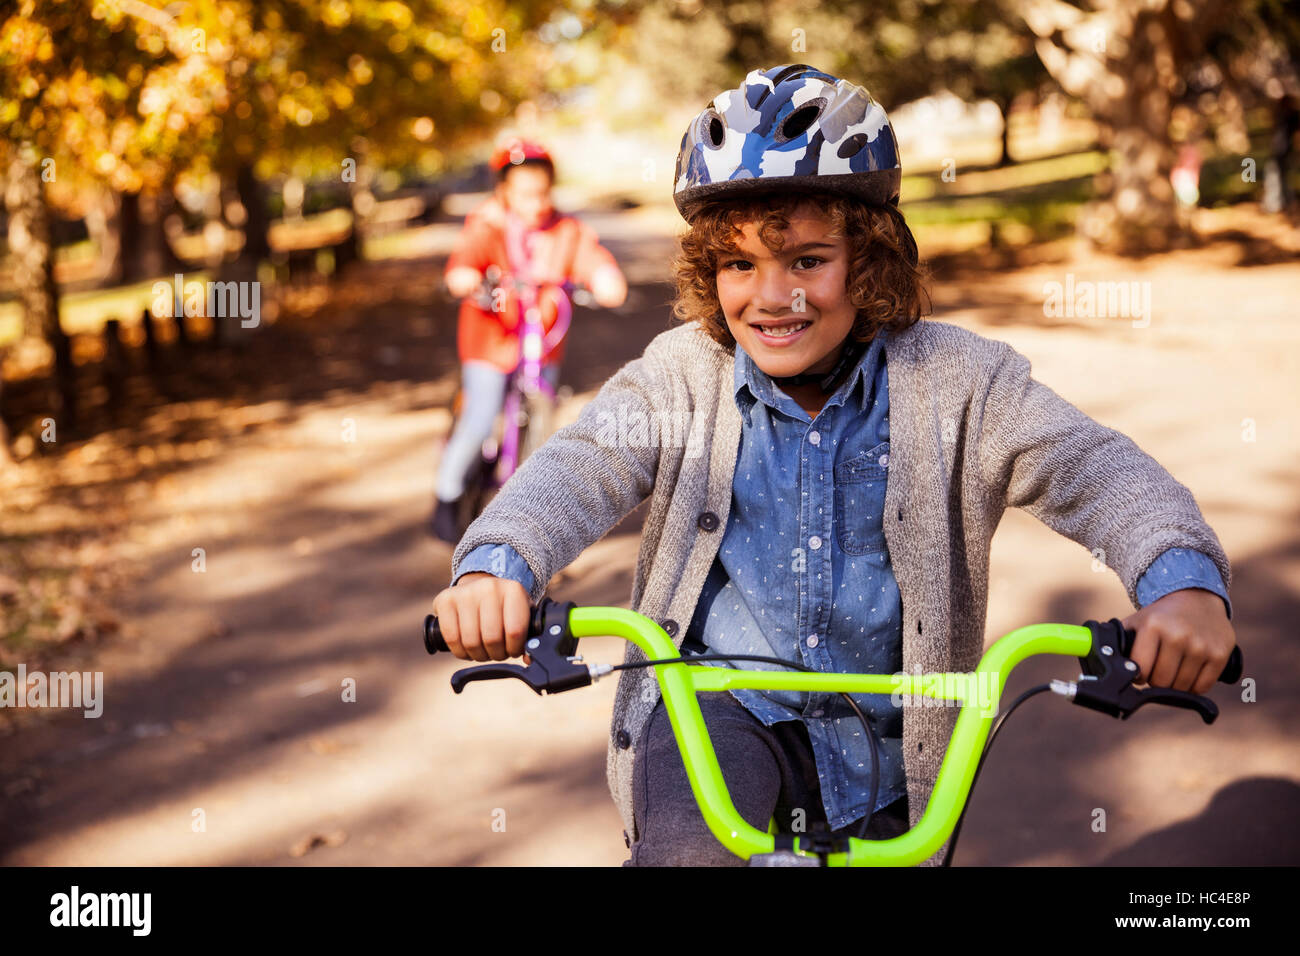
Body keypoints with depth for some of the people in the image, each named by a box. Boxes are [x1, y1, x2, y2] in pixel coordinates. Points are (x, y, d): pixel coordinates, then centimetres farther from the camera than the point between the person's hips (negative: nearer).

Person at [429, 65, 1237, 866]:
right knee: (686, 849, -31)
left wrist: (1182, 577, -38)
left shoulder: (956, 379, -8)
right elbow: (579, 470, -18)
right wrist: (496, 562, -40)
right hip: (716, 709, -2)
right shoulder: (680, 374, -6)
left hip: (882, 751, 2)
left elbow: (1090, 464, -17)